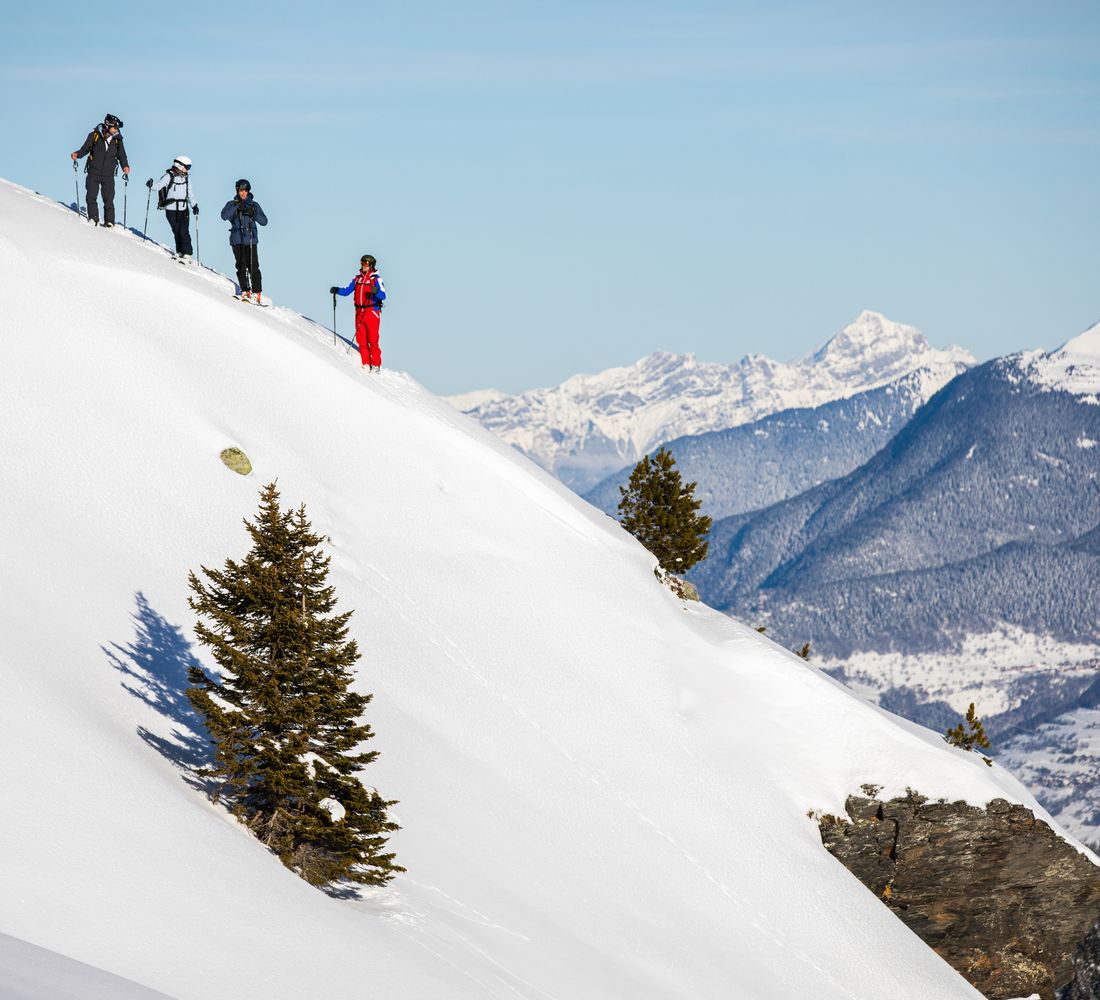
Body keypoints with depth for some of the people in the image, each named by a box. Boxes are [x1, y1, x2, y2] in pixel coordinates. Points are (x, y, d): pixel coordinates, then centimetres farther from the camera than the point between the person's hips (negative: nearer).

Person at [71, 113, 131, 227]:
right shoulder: (95, 136, -1)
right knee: (91, 197, -6)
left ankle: (109, 221, 4)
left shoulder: (117, 140, 5)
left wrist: (125, 166, -10)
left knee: (109, 199, -2)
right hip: (94, 173, -1)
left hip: (108, 175, 1)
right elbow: (85, 149, 5)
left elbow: (122, 155, 9)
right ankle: (93, 219, 2)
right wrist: (77, 154, -15)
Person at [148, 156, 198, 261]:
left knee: (184, 232, -7)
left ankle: (186, 254, -8)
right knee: (177, 232, -3)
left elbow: (189, 194, 18)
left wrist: (194, 205, 8)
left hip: (183, 209, 4)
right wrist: (151, 185, -32)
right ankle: (180, 253, 7)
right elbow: (159, 186, -12)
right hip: (171, 209, -4)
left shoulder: (186, 178, 12)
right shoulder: (169, 176, -5)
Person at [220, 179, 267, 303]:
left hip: (251, 240, 0)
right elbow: (224, 216, -10)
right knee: (241, 266, -8)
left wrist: (254, 215, -11)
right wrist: (236, 206, -19)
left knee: (253, 266, -7)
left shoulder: (254, 205, 11)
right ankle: (245, 291, -6)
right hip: (237, 240, 0)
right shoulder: (232, 204, 8)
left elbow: (264, 221, 6)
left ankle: (257, 293, -4)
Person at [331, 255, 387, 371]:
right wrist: (336, 290, -6)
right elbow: (346, 291, 12)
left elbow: (383, 296, -13)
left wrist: (376, 291, -34)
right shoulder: (357, 279, 12)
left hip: (372, 312, -5)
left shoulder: (376, 279, -4)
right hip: (359, 312, 5)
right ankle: (365, 364, 10)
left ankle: (376, 365, -1)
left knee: (372, 340, -6)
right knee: (361, 339, 4)